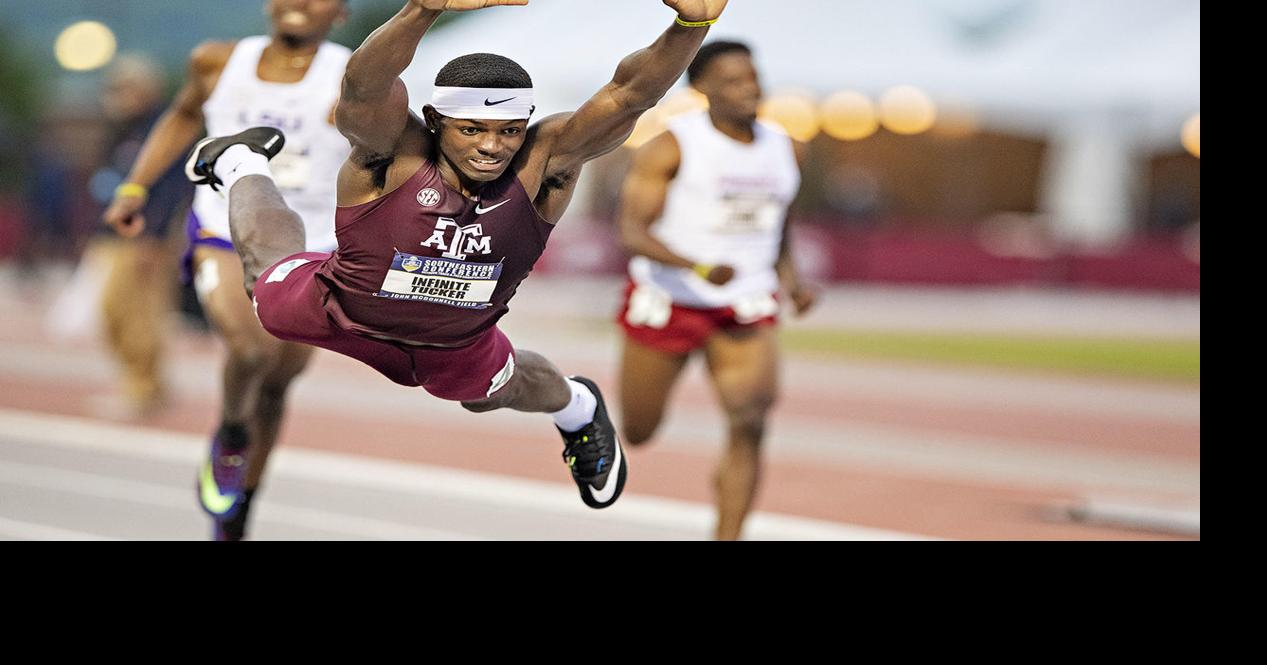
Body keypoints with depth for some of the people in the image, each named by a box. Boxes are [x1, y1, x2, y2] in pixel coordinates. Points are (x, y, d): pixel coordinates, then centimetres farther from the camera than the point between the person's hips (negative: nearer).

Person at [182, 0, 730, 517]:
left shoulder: (543, 164, -32)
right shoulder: (395, 151, -38)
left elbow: (630, 94, -44)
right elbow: (363, 84, -60)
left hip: (455, 348, 1)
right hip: (335, 315, -1)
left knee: (494, 393, 31)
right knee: (267, 261, 29)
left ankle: (578, 409, 65)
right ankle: (243, 165, 58)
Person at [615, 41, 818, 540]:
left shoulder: (785, 151, 5)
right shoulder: (672, 148, -12)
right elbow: (632, 233, -18)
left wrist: (789, 274, 6)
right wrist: (698, 267, -33)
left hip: (746, 310, 3)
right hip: (667, 300, -3)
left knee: (749, 424, -19)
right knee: (637, 434, 9)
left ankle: (727, 540, -15)